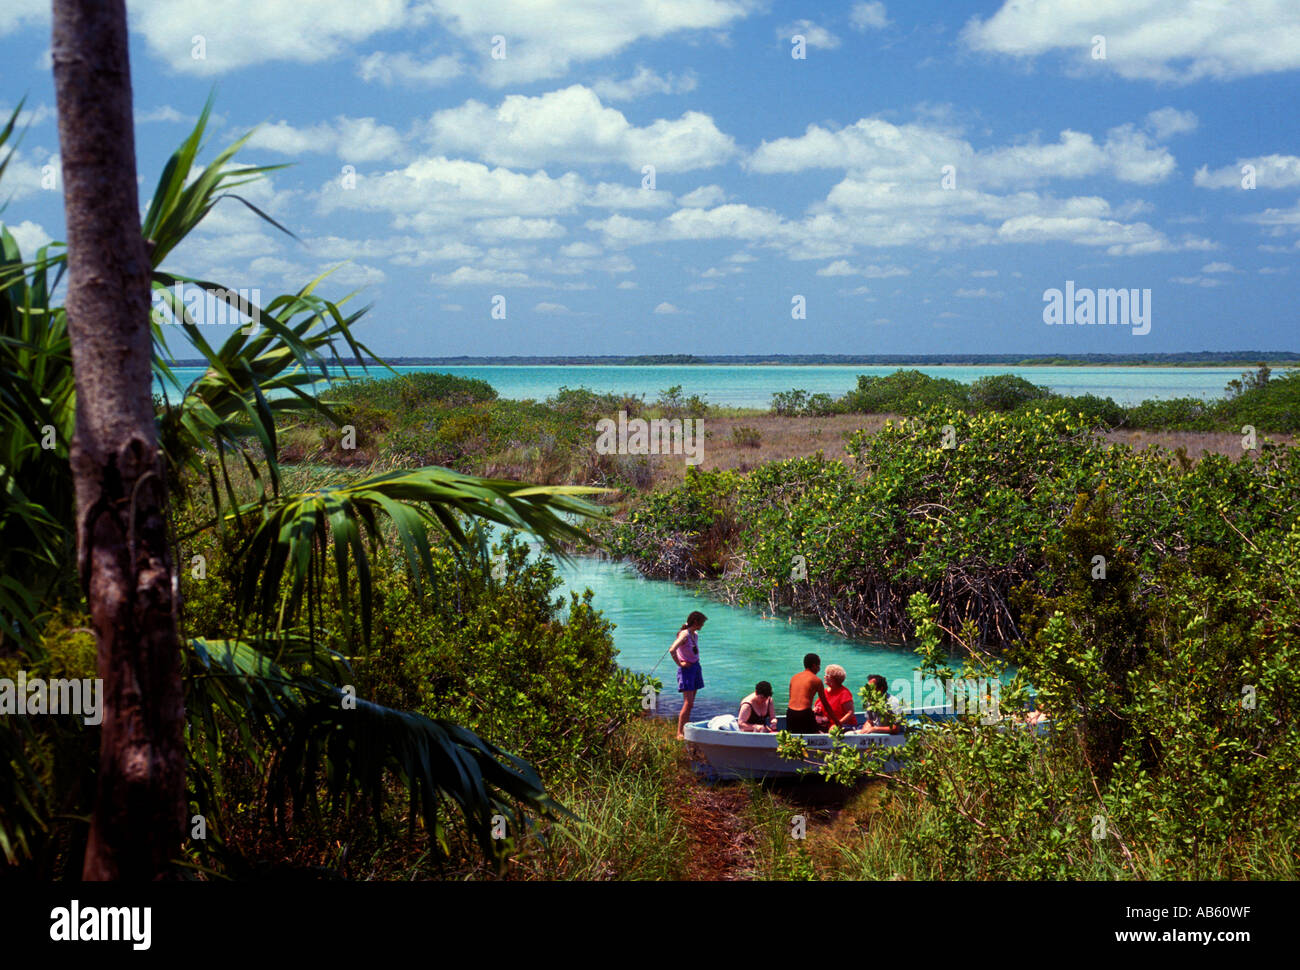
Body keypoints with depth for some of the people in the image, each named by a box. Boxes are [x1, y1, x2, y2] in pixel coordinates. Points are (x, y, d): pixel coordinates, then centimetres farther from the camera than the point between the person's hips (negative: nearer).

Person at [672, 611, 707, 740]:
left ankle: (686, 730, 16)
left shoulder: (695, 634, 10)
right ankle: (679, 733, -8)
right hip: (686, 670, -9)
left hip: (696, 667, 9)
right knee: (688, 703, -12)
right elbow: (672, 650, -30)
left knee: (690, 703, 10)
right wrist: (679, 663, -18)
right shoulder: (684, 634, -16)